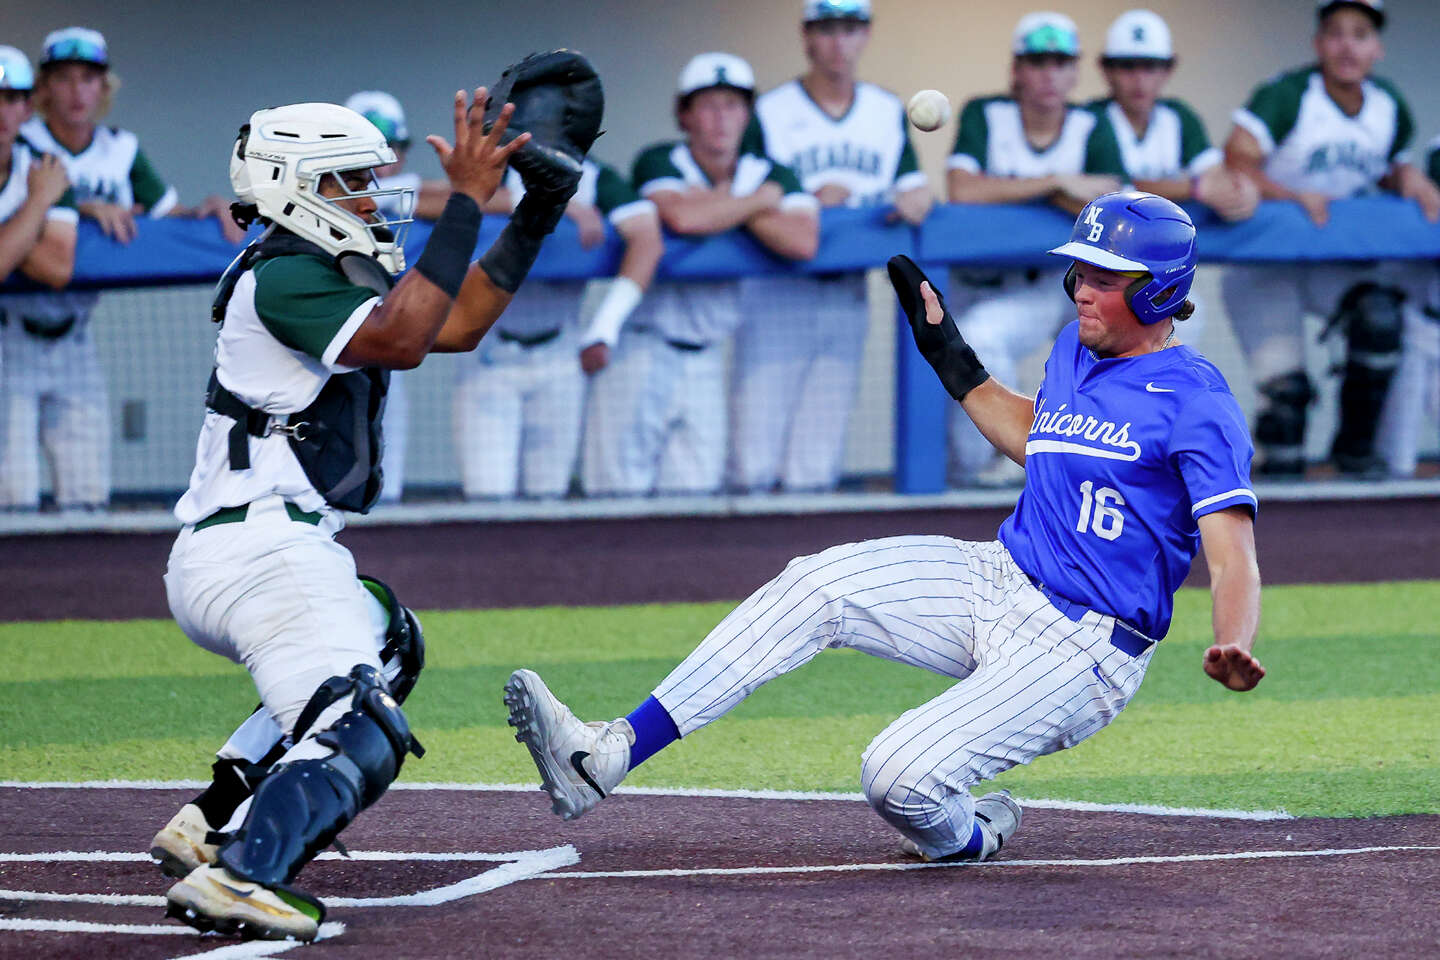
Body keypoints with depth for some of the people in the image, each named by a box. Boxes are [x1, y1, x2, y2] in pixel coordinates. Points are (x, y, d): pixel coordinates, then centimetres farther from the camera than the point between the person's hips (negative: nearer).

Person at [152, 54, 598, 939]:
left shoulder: (326, 269, 19)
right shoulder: (281, 277, -12)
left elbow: (454, 325, 23)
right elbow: (399, 341, -26)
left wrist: (539, 210, 18)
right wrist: (466, 204, -24)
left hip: (228, 553, 11)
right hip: (262, 548, -11)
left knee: (387, 645, 33)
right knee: (359, 732, -20)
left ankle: (213, 822, 21)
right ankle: (237, 877, -40)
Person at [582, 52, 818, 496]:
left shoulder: (770, 175, 4)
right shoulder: (660, 163, -7)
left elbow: (803, 242, -14)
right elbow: (681, 217, -29)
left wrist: (718, 206, -14)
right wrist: (760, 201, -13)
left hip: (704, 358, 4)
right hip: (640, 345, -4)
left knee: (695, 489, 3)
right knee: (622, 490, -7)